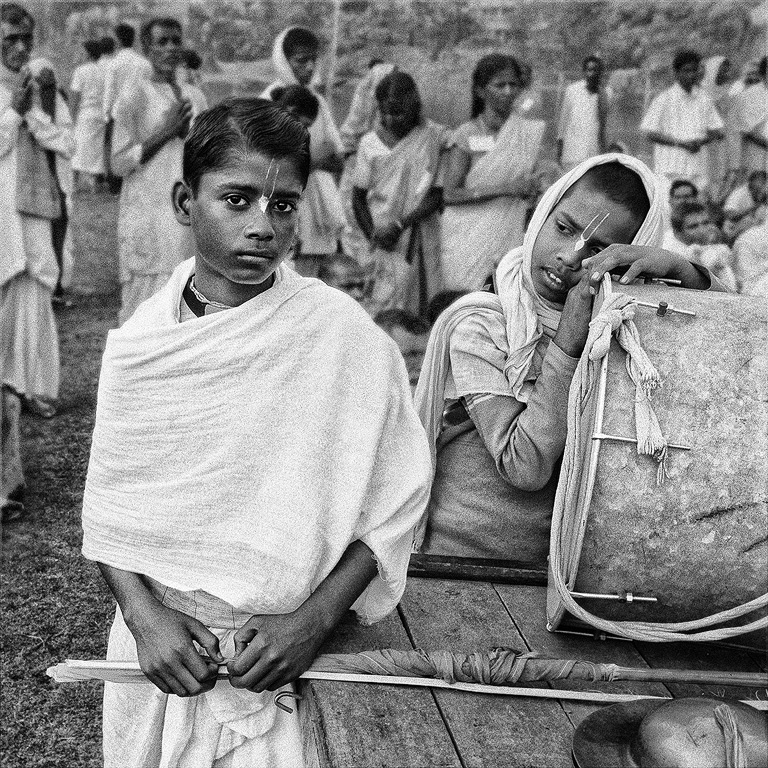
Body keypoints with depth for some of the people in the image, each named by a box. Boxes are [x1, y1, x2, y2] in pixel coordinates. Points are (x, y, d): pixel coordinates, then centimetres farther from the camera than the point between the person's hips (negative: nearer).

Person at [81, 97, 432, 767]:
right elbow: (106, 511, 1)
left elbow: (392, 510, -9)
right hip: (156, 637, 3)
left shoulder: (346, 337, -12)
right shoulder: (138, 345, -4)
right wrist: (144, 614, -13)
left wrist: (313, 621, -17)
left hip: (283, 653, -2)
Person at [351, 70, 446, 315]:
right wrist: (373, 234, -6)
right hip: (388, 245, 0)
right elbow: (358, 197, 8)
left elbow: (437, 195, -4)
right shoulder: (370, 143, 3)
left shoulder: (435, 136, -1)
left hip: (423, 232, 0)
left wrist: (400, 225, -12)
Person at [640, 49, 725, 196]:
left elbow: (718, 132, 12)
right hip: (670, 169, -4)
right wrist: (681, 144, -15)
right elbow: (650, 134, -7)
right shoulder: (663, 99, -1)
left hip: (698, 168, 4)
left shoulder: (704, 99, 11)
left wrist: (700, 142, -10)